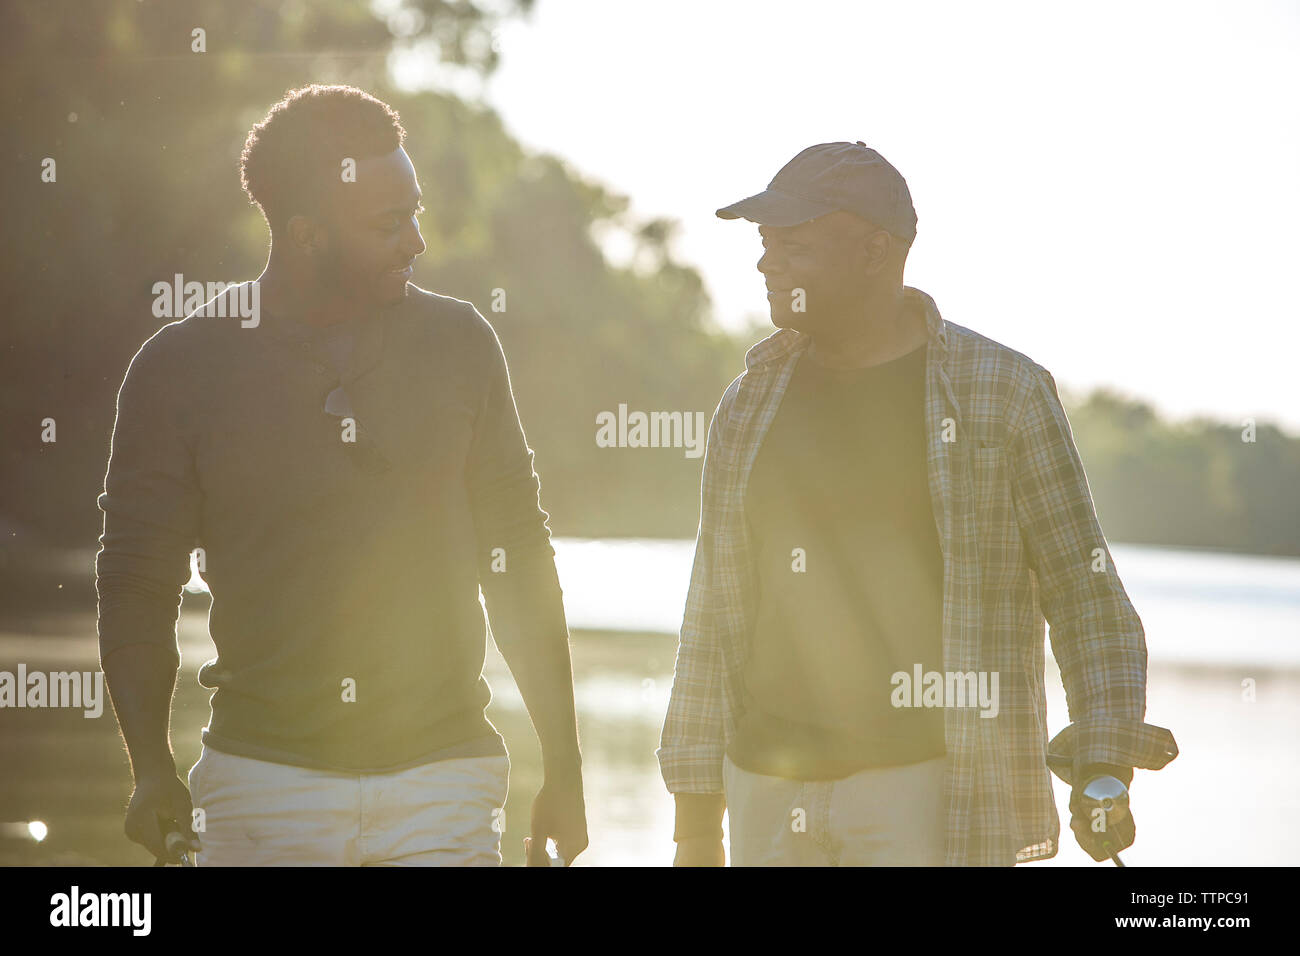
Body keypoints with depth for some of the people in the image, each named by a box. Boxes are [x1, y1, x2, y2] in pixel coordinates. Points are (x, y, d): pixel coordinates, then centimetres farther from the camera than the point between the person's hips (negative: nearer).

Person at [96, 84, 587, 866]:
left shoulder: (459, 345, 5)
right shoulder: (181, 368, -1)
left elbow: (518, 563, 10)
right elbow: (139, 580, 2)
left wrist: (564, 769, 9)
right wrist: (152, 767, -10)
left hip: (444, 781, 1)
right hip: (264, 785, -1)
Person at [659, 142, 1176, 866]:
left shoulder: (1004, 393, -2)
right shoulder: (751, 406, 11)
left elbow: (1090, 605, 0)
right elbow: (715, 622, 14)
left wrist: (1104, 771, -12)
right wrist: (696, 820, 11)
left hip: (933, 799, -5)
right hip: (770, 800, 5)